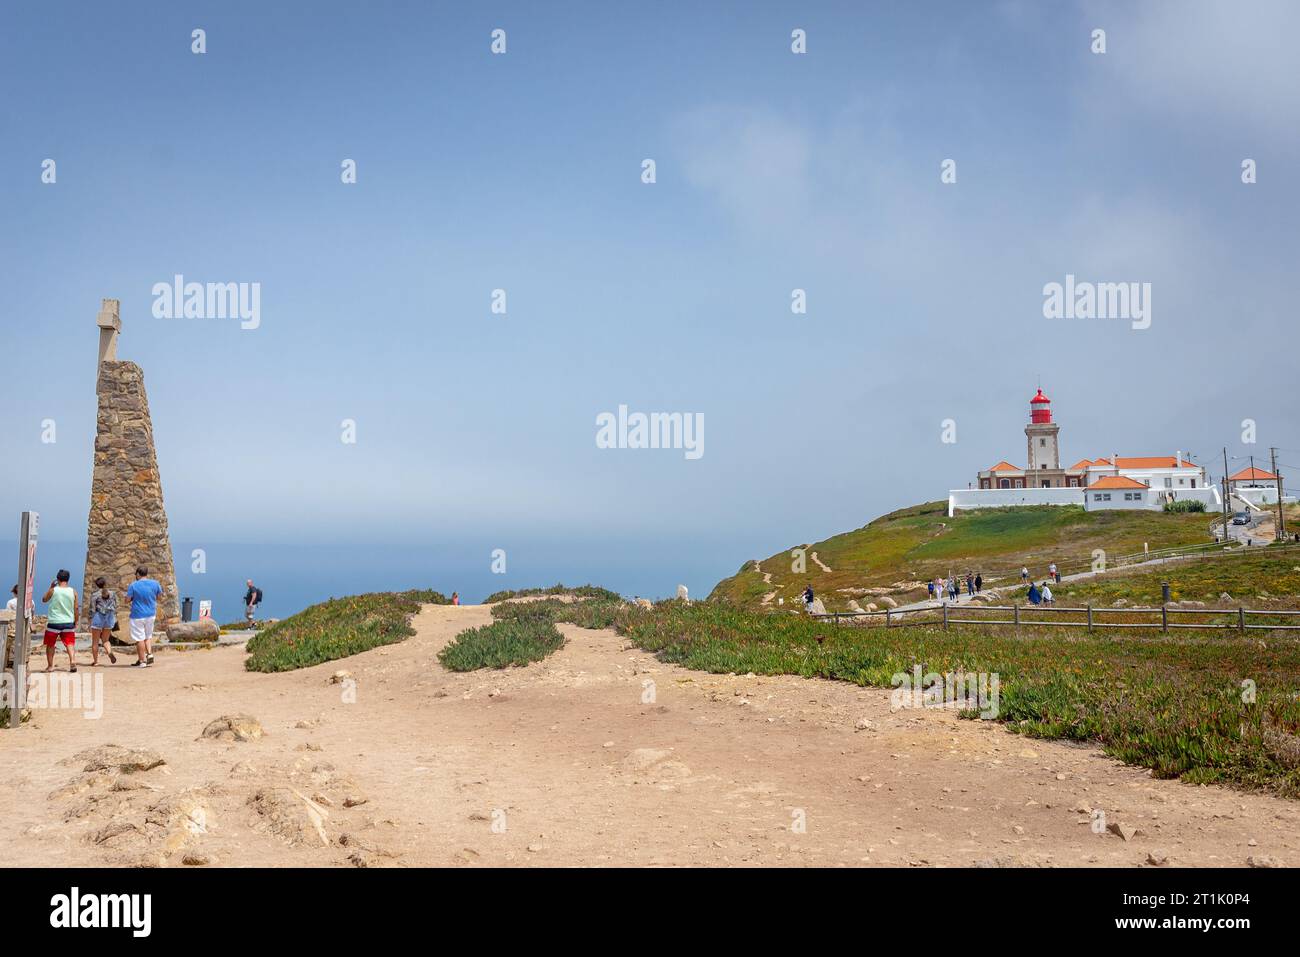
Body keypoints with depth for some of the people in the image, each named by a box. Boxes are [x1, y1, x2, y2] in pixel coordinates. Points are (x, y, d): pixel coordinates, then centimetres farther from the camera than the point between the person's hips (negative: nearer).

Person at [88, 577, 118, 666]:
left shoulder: (95, 595, -7)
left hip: (98, 618, -4)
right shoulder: (113, 594, 4)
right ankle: (110, 652, -13)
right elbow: (115, 609, 6)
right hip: (109, 618, 4)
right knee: (105, 639, 15)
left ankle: (95, 661, 11)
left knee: (95, 641, 8)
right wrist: (115, 621, 14)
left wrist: (90, 623, -3)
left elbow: (92, 610, -8)